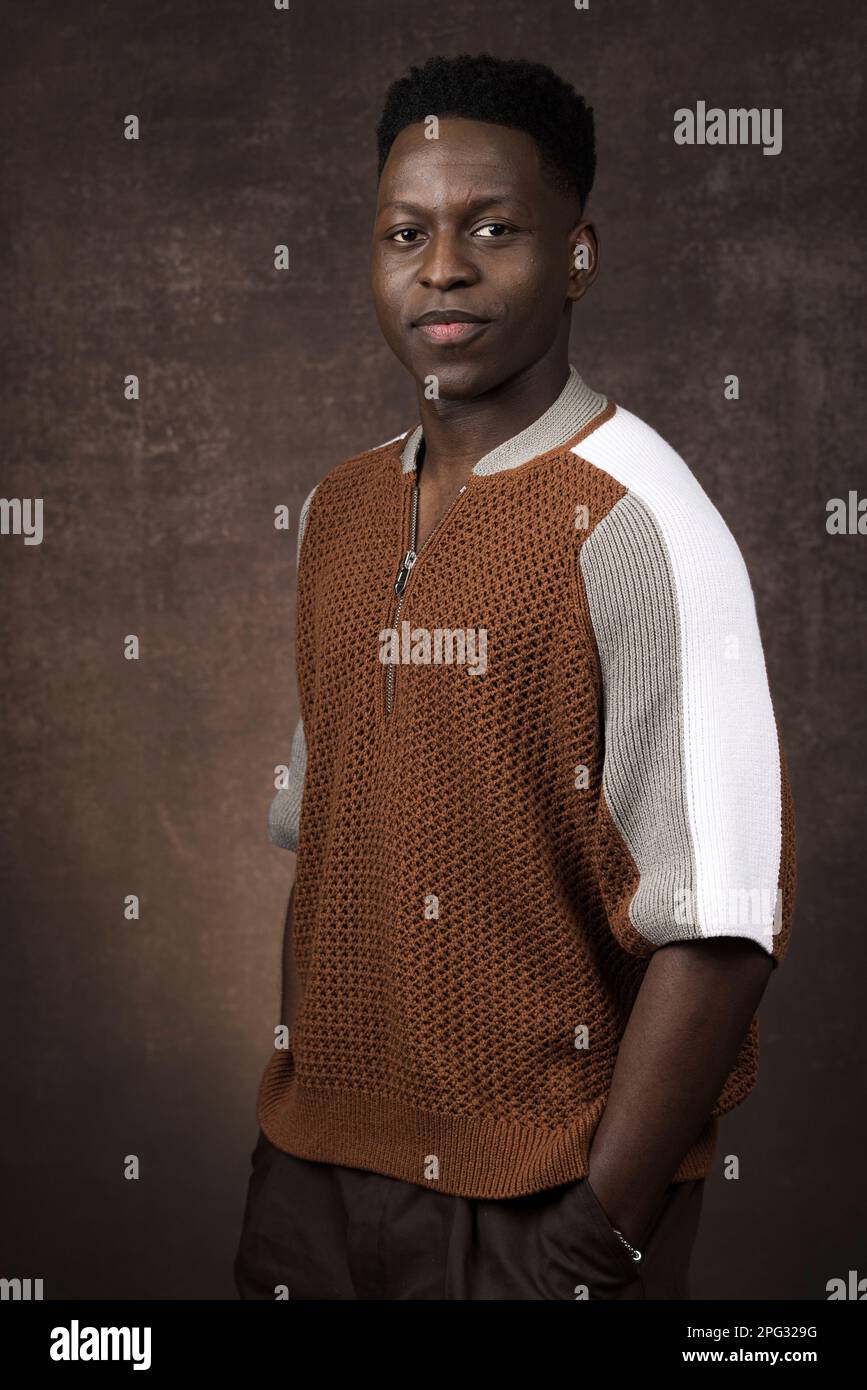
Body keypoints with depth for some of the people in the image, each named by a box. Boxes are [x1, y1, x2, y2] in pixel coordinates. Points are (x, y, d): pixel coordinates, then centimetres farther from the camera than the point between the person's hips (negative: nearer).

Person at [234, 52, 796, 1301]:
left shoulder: (637, 525, -15)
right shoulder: (339, 514, 6)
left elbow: (721, 925, -19)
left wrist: (601, 1234, -18)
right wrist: (296, 1110, 8)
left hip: (535, 1203, -6)